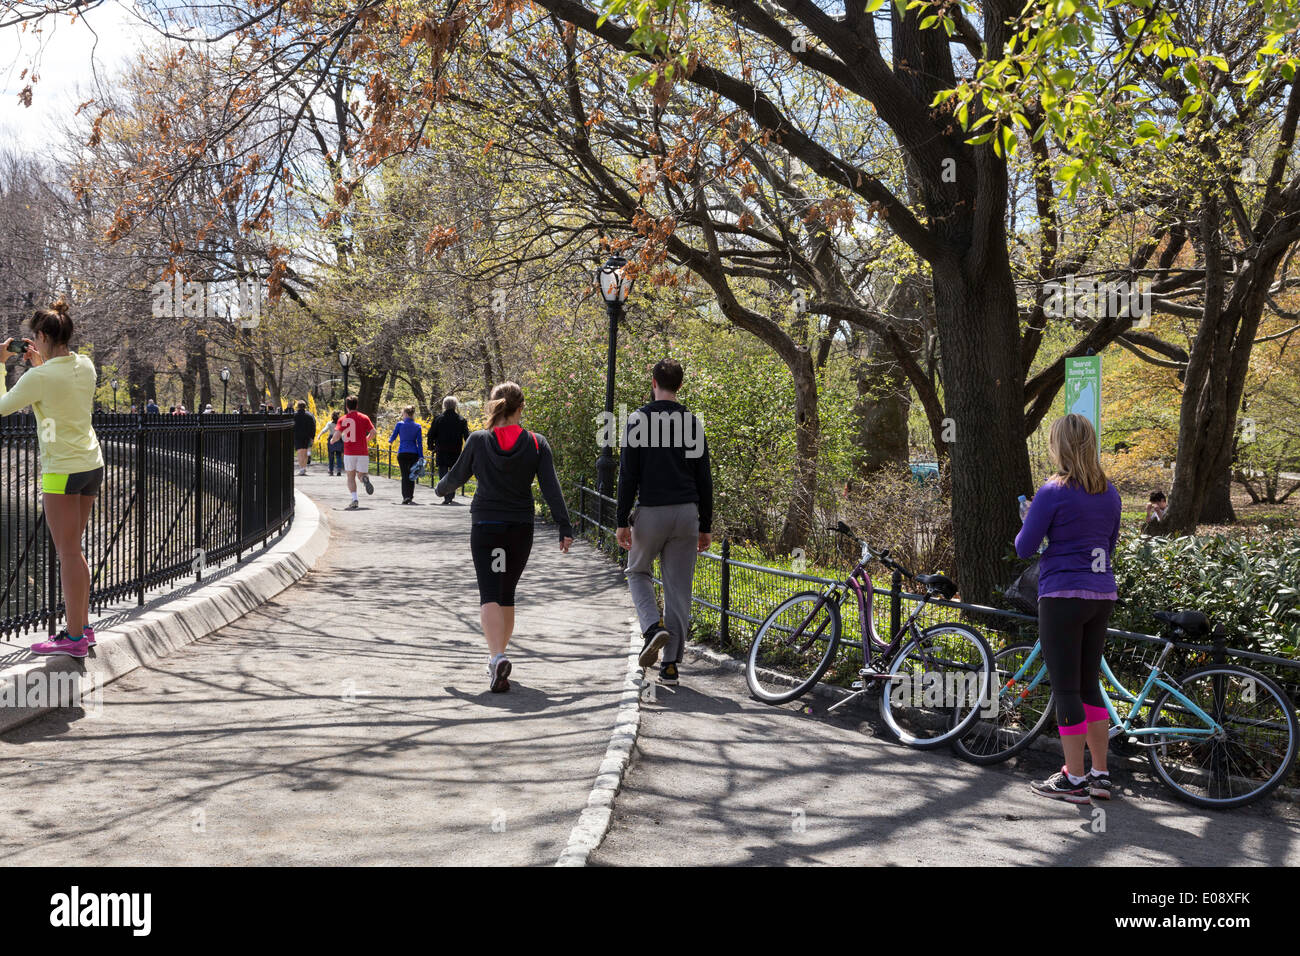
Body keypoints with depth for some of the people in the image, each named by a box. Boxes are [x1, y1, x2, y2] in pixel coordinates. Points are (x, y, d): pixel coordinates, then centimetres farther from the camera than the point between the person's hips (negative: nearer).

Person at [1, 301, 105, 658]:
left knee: (68, 554, -3)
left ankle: (74, 638, 2)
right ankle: (83, 626, 21)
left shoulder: (39, 377, -16)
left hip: (62, 469, -8)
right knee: (72, 551, 16)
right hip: (92, 464, 8)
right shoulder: (85, 366, 5)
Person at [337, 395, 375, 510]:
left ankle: (354, 501, -7)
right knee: (361, 474, 11)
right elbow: (373, 432, -3)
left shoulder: (342, 420, 1)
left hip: (349, 452, -1)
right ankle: (365, 478, -27)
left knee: (351, 477, 8)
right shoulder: (364, 418, 3)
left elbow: (337, 434, -10)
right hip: (363, 452, 1)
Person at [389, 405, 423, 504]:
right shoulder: (417, 426, 2)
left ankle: (406, 497, -13)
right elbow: (419, 443, 0)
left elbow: (393, 437, 6)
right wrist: (420, 457, 2)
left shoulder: (400, 424, -3)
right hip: (414, 453, 2)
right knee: (411, 476, 10)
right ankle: (410, 498, 12)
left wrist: (390, 440, 30)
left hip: (402, 452, -2)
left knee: (405, 475, 0)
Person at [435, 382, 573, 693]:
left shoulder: (479, 441, -5)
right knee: (506, 593, 17)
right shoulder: (536, 444, -3)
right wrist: (565, 528, -6)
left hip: (485, 527, -2)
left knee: (489, 595, -5)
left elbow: (456, 476, 9)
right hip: (521, 528, 2)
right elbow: (551, 488, -8)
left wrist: (441, 488, 31)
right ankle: (498, 655, 28)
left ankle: (497, 657, -26)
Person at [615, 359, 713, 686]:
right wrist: (705, 526, 13)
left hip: (651, 512, -3)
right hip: (686, 513, 3)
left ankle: (654, 626, -8)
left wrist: (623, 521, -6)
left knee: (638, 572, 19)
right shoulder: (692, 422, 7)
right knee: (679, 588, 6)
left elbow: (628, 475, -8)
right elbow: (704, 479, 8)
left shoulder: (638, 419, -3)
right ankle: (671, 664, 6)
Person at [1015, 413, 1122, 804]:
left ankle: (1074, 780, 3)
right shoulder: (1109, 492, 9)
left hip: (1063, 595, -7)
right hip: (1102, 595, 7)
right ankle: (1100, 775, 18)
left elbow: (1024, 547, -9)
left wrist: (1027, 519, 11)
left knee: (1066, 689, 0)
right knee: (1089, 685, 15)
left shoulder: (1053, 492, -12)